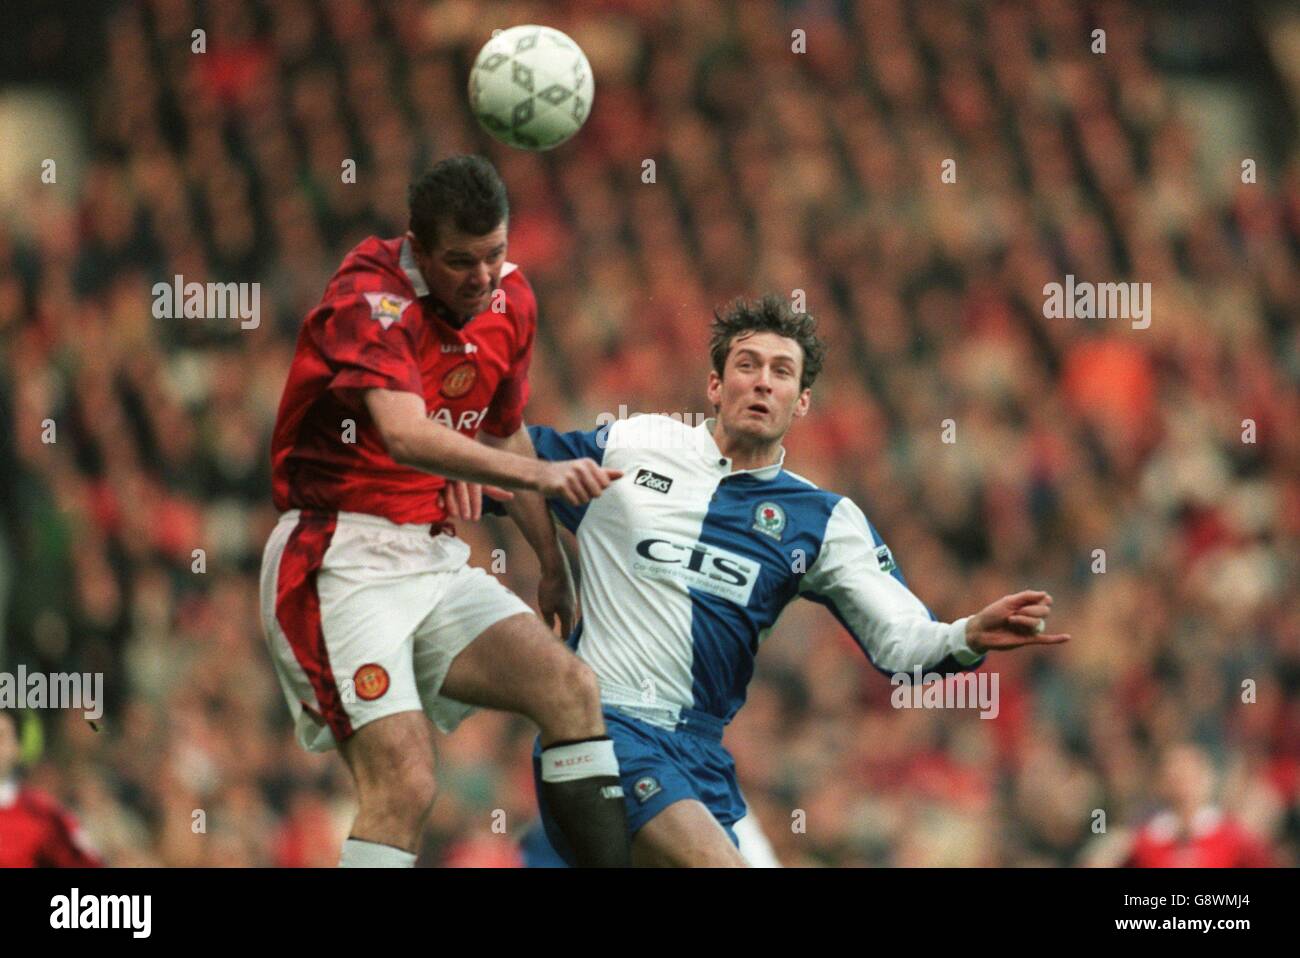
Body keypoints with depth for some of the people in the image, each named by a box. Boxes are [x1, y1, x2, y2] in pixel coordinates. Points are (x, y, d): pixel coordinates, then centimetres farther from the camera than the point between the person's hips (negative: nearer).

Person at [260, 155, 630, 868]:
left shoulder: (510, 300, 8)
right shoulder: (371, 297, -17)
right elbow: (406, 436, -34)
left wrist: (552, 563, 26)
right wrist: (539, 474, -44)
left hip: (434, 557, 7)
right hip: (341, 559, -7)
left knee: (573, 690, -12)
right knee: (403, 786, -21)